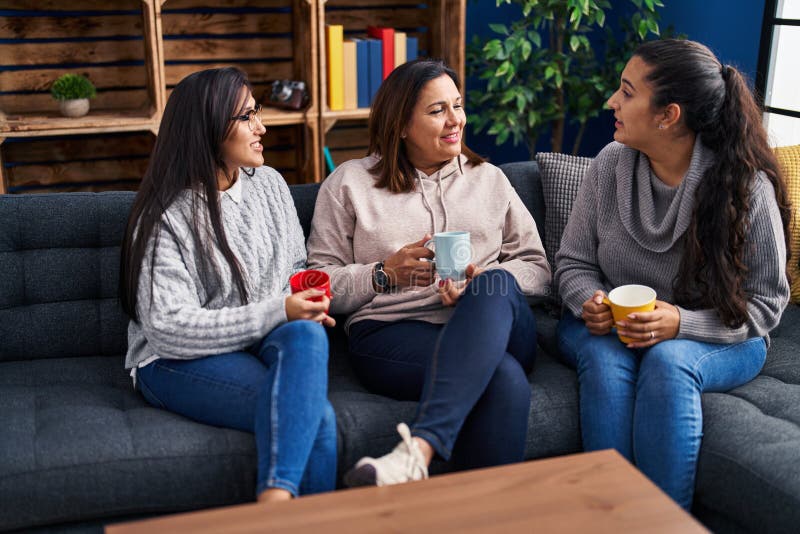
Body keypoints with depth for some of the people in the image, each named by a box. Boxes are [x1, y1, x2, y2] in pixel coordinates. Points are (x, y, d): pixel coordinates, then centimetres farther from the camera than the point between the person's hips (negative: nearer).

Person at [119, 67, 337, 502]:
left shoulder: (269, 184, 9)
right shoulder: (165, 218, -10)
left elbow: (297, 267, 21)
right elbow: (170, 328, -17)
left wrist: (307, 300, -5)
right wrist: (277, 312, -20)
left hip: (273, 339, 5)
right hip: (177, 362, -5)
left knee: (307, 335, -34)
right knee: (316, 414, -31)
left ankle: (275, 497, -40)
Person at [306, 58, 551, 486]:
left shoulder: (489, 179, 23)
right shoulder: (350, 183, 15)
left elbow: (538, 268, 17)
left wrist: (485, 280, -5)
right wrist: (385, 274, -9)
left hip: (496, 327, 3)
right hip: (390, 333, -3)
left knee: (497, 286, -38)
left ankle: (418, 448, -50)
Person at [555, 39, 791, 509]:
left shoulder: (747, 187, -14)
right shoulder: (611, 164, -4)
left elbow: (765, 303, -8)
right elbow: (573, 262, 6)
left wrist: (682, 323, -24)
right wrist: (590, 301, -18)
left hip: (716, 341, -2)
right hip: (609, 328, 3)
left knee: (667, 362, -36)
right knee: (603, 357, -32)